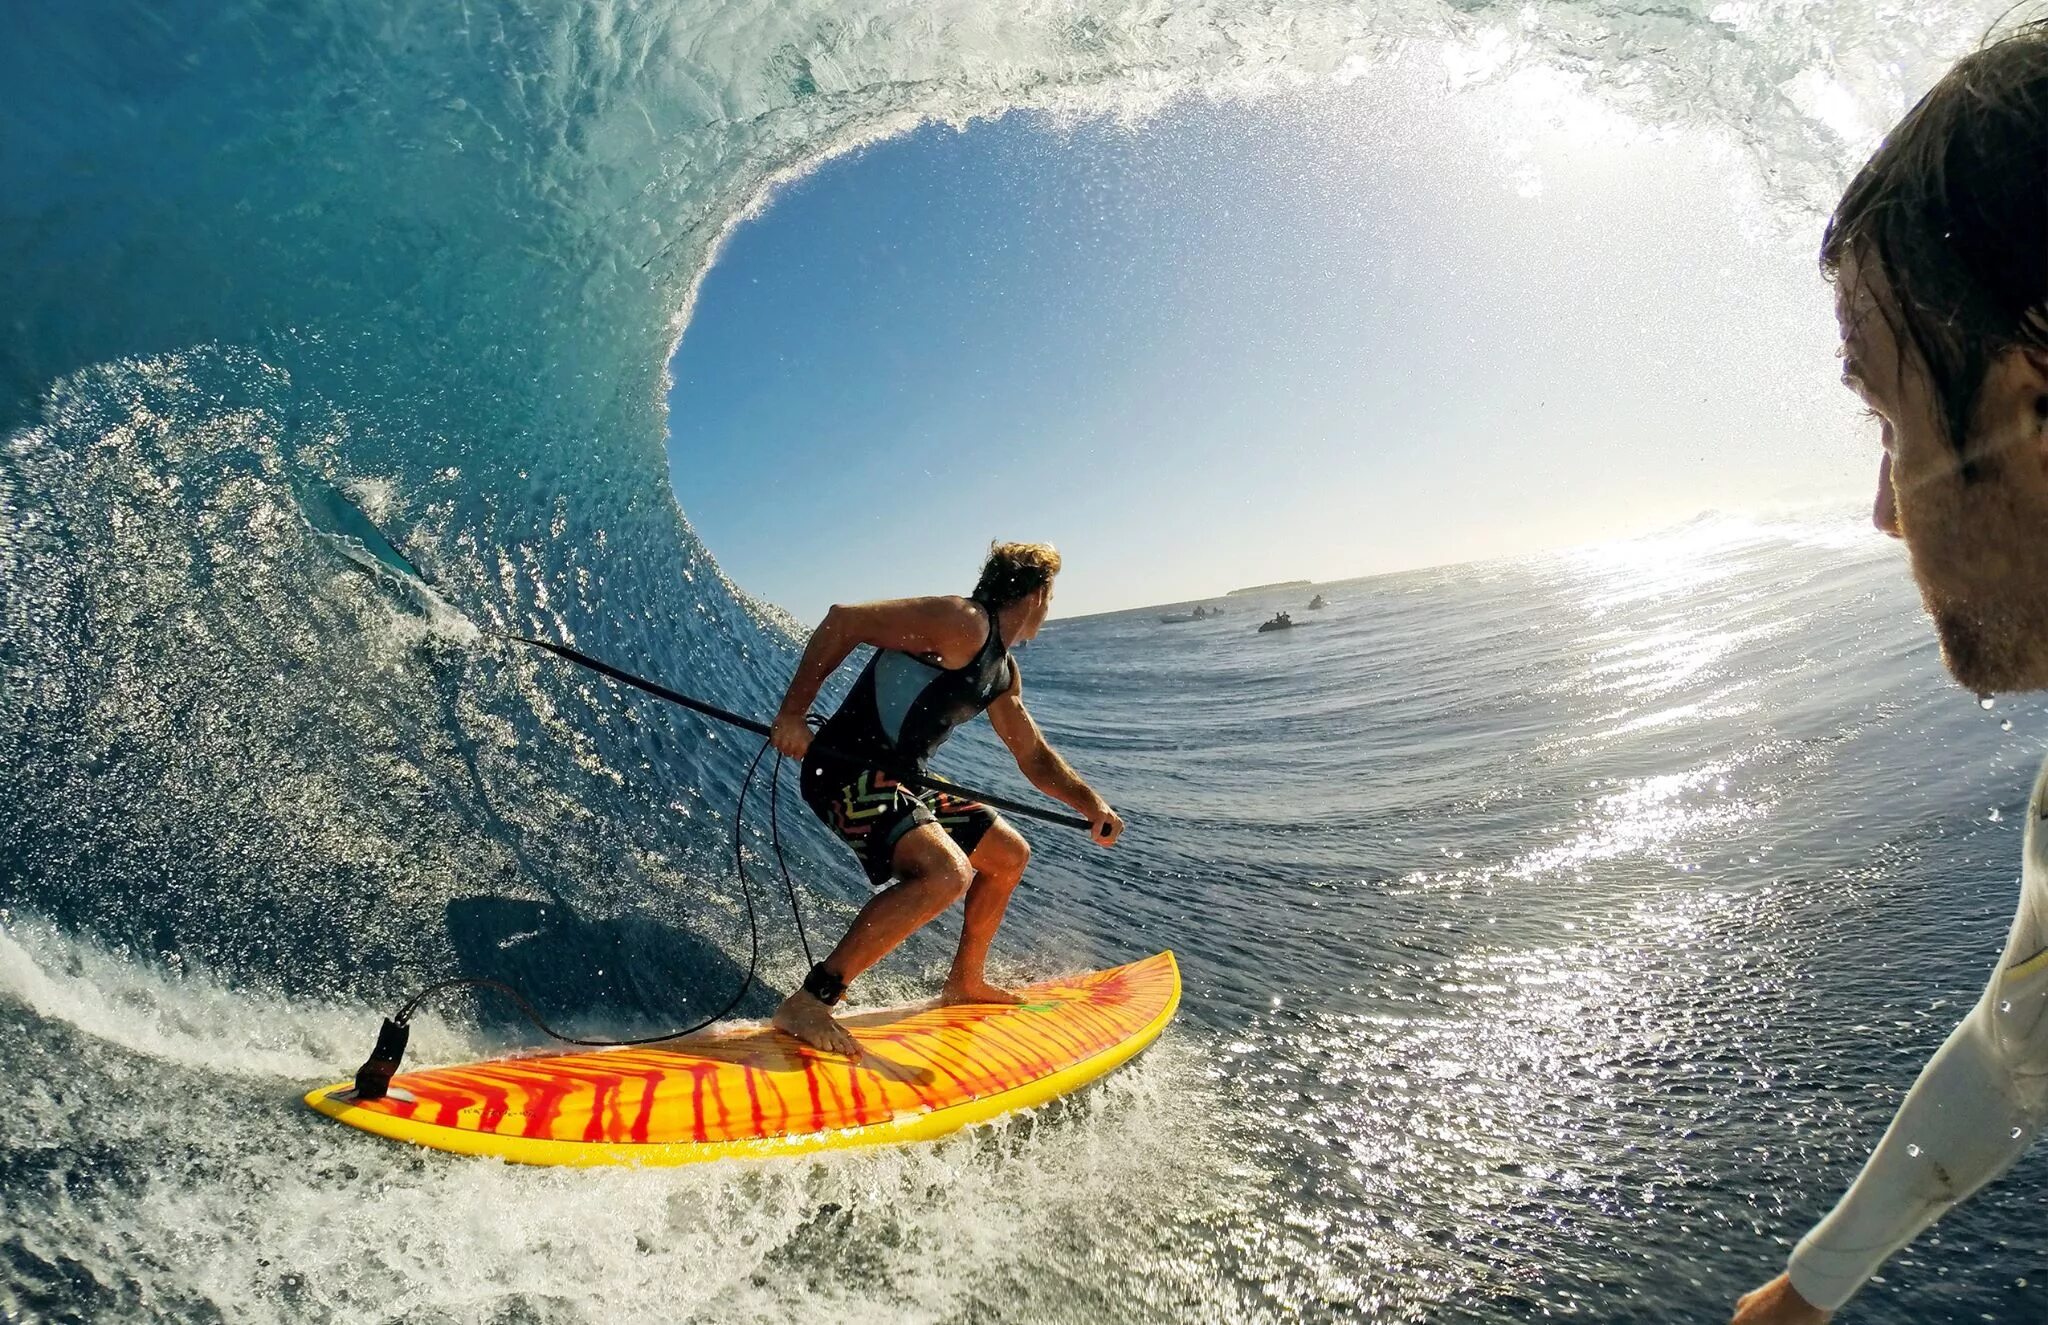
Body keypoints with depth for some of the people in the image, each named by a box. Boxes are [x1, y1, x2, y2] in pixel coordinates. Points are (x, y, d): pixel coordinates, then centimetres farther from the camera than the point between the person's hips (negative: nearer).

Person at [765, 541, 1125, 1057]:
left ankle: (964, 982, 33)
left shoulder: (1003, 673, 16)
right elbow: (844, 621, -19)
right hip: (846, 771, -10)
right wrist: (792, 715, -18)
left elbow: (1035, 758, 23)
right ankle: (807, 1004, -24)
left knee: (1009, 854, 18)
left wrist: (1093, 806, 9)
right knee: (946, 874, -31)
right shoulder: (963, 623, -15)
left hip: (895, 782, 10)